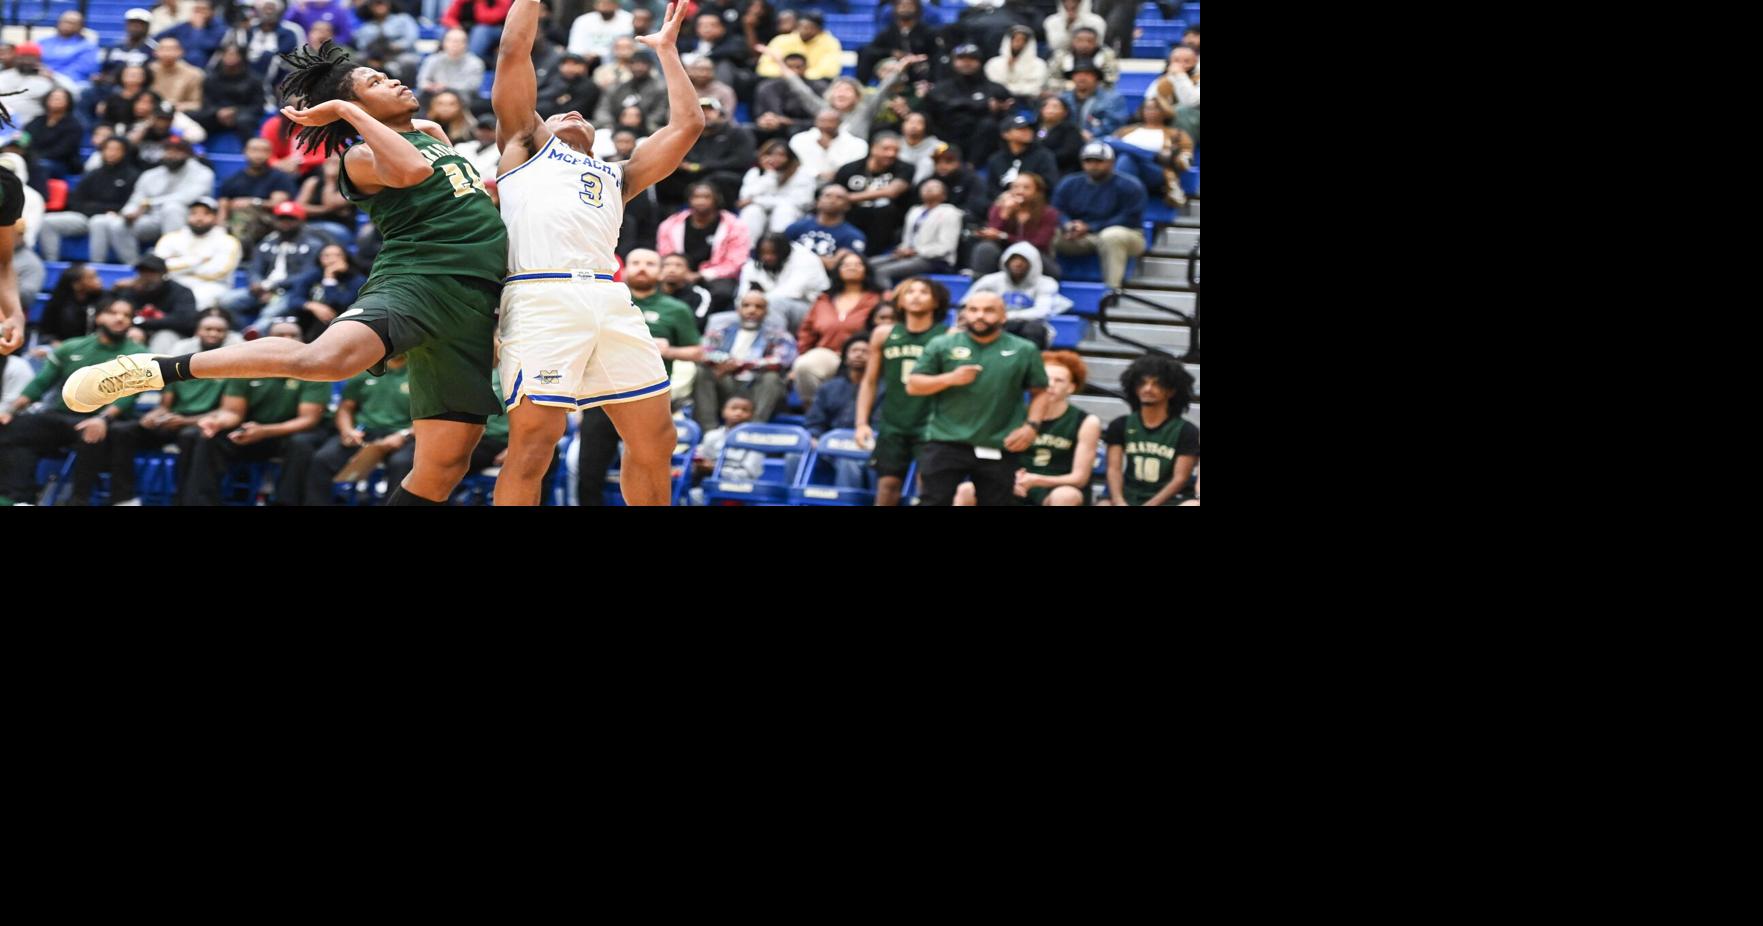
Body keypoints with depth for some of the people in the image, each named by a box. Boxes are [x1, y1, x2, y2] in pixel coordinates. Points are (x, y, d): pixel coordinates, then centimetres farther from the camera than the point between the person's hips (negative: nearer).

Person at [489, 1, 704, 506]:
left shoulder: (615, 176, 34)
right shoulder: (524, 146, 24)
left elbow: (687, 124, 32)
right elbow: (514, 48, 19)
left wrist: (666, 49, 37)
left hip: (611, 301, 5)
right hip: (542, 297, -5)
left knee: (655, 439, 3)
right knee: (533, 445, -13)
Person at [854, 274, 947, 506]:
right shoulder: (884, 334, 6)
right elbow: (870, 382, 12)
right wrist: (862, 423, 4)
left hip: (930, 426, -3)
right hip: (892, 425, 3)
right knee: (887, 485, 2)